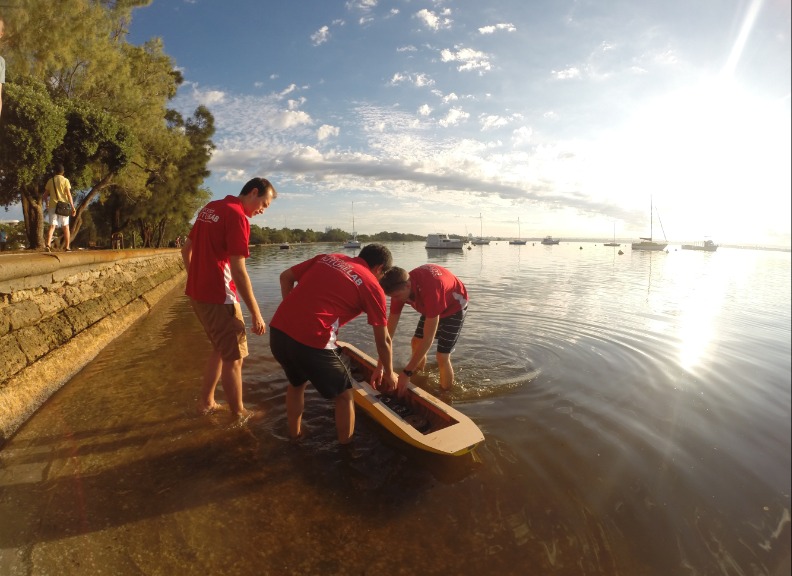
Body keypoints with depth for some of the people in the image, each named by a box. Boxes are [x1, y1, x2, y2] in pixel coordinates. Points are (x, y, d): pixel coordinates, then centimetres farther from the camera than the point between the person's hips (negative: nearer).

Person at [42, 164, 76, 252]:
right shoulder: (65, 180, -1)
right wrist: (73, 207, -8)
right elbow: (69, 195, -9)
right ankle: (67, 247, 8)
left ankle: (48, 244, -16)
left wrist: (47, 205, 27)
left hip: (53, 206, 2)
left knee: (52, 226, 2)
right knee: (66, 227, 7)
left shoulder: (50, 181, 9)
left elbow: (45, 195, 11)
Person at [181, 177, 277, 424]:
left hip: (197, 293, 9)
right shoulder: (237, 216, -16)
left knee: (221, 348, 23)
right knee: (234, 356, 4)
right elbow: (238, 270, -21)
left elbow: (186, 250, 18)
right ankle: (238, 414, 18)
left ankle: (206, 401, 32)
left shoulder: (210, 208, 12)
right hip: (219, 297, -9)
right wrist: (256, 313, -17)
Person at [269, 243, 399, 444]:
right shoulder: (372, 287, 6)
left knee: (296, 382, 33)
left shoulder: (328, 258, 19)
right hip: (311, 341, -6)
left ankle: (295, 436, 49)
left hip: (277, 330, 7)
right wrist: (389, 373, 27)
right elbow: (383, 341, 12)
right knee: (344, 394, 18)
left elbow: (286, 276, 20)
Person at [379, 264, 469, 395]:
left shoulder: (429, 290, -46)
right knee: (415, 343, 11)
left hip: (454, 307, -7)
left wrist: (407, 373, -38)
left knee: (442, 356, -13)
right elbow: (389, 331, -19)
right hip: (433, 306, 7)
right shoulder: (400, 287, -24)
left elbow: (428, 339, -42)